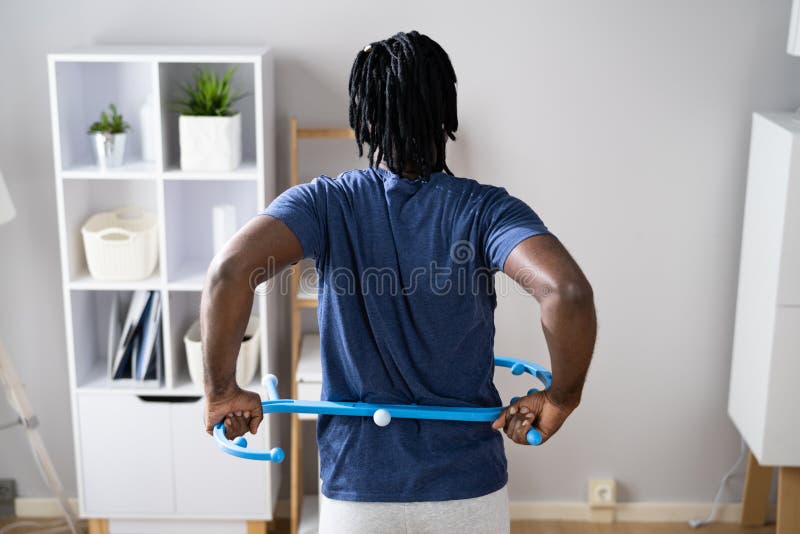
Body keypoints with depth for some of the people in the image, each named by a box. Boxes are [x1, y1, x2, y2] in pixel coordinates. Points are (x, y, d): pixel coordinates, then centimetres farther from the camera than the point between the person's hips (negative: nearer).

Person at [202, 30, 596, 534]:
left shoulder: (325, 203, -10)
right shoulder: (485, 208, -12)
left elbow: (231, 270, -26)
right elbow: (568, 291, -28)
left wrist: (223, 390, -14)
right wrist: (562, 396, -13)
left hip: (358, 487, 0)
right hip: (470, 488, 0)